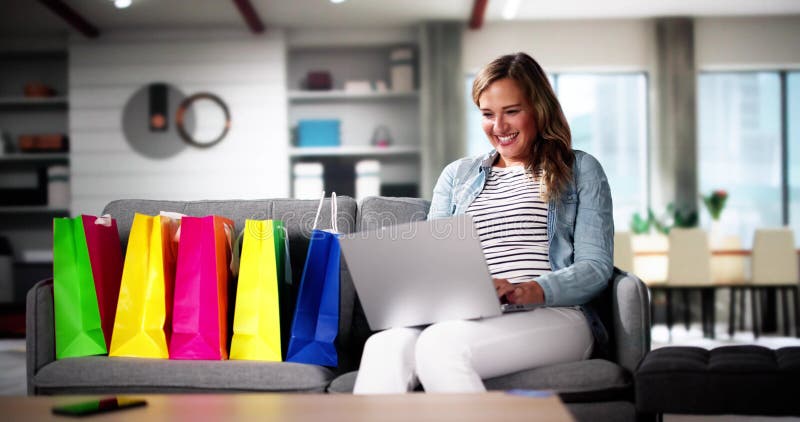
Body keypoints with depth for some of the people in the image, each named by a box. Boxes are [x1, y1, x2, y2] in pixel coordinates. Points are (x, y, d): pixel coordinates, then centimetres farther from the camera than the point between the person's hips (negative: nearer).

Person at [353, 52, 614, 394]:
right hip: (466, 319, 3)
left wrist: (527, 291, -15)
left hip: (554, 317, -3)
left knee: (439, 343, -37)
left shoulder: (580, 170, 17)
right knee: (384, 346, -34)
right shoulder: (457, 175, 27)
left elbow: (596, 266, 5)